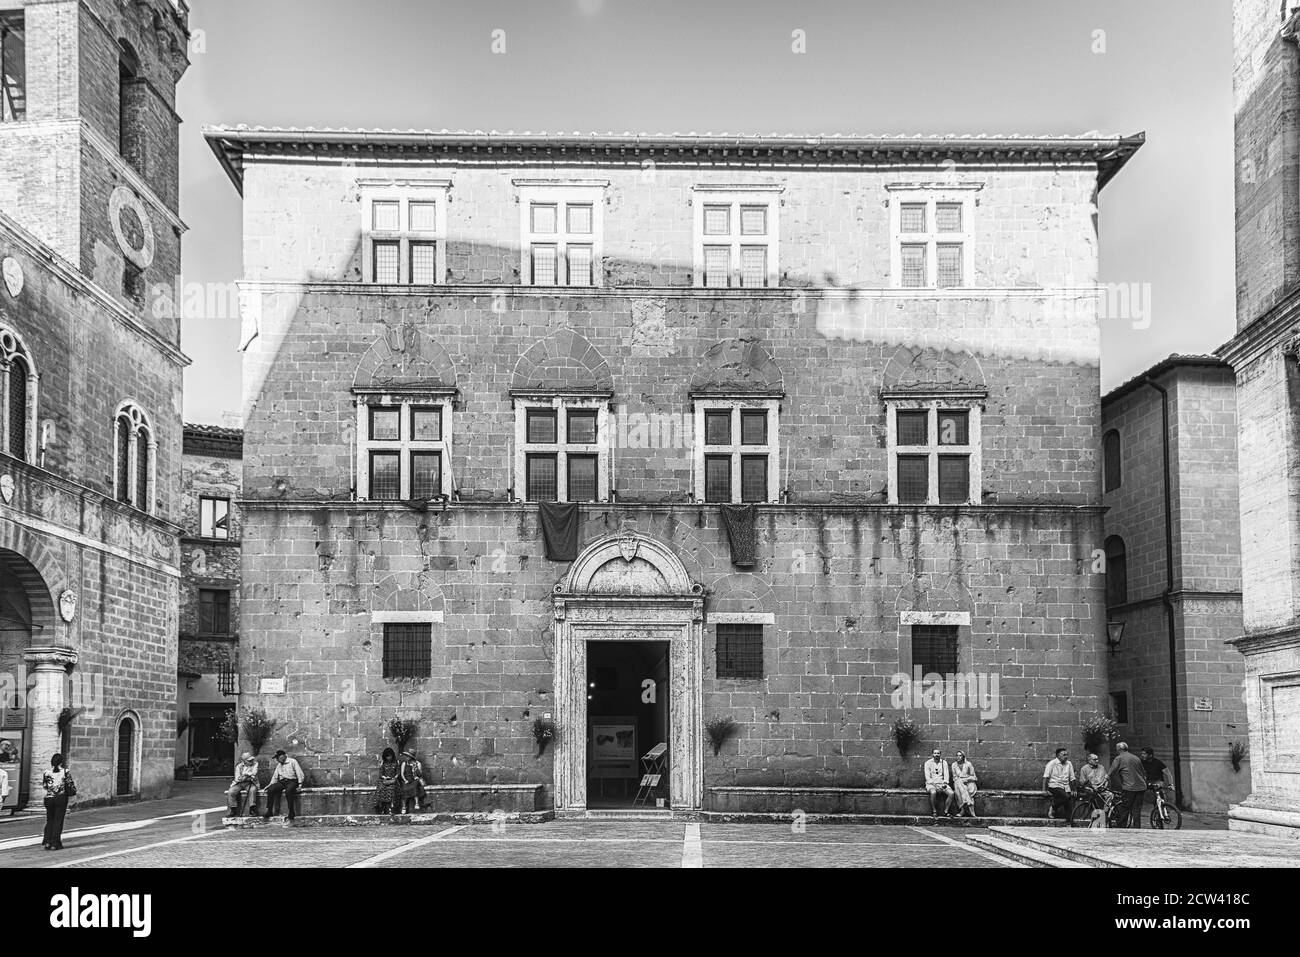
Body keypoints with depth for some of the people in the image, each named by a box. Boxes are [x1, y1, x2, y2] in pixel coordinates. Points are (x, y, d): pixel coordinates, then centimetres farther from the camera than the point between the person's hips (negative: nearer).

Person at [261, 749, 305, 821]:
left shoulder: (292, 762, 2)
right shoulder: (279, 765, 23)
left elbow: (300, 774, -4)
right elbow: (275, 777, 24)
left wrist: (300, 784, -15)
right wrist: (270, 785, 8)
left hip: (292, 781, -6)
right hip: (281, 782, 6)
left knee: (288, 791, -38)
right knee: (270, 789, -21)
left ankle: (291, 815, -34)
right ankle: (269, 812, -19)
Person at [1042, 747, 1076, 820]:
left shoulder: (1069, 764, 9)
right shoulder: (1052, 763, -4)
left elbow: (1072, 778, 16)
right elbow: (1046, 777, -7)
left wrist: (1073, 790, 15)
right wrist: (1044, 790, -12)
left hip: (1066, 787, 5)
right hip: (1054, 786, -5)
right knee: (1066, 796, -30)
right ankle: (1052, 808, -10)